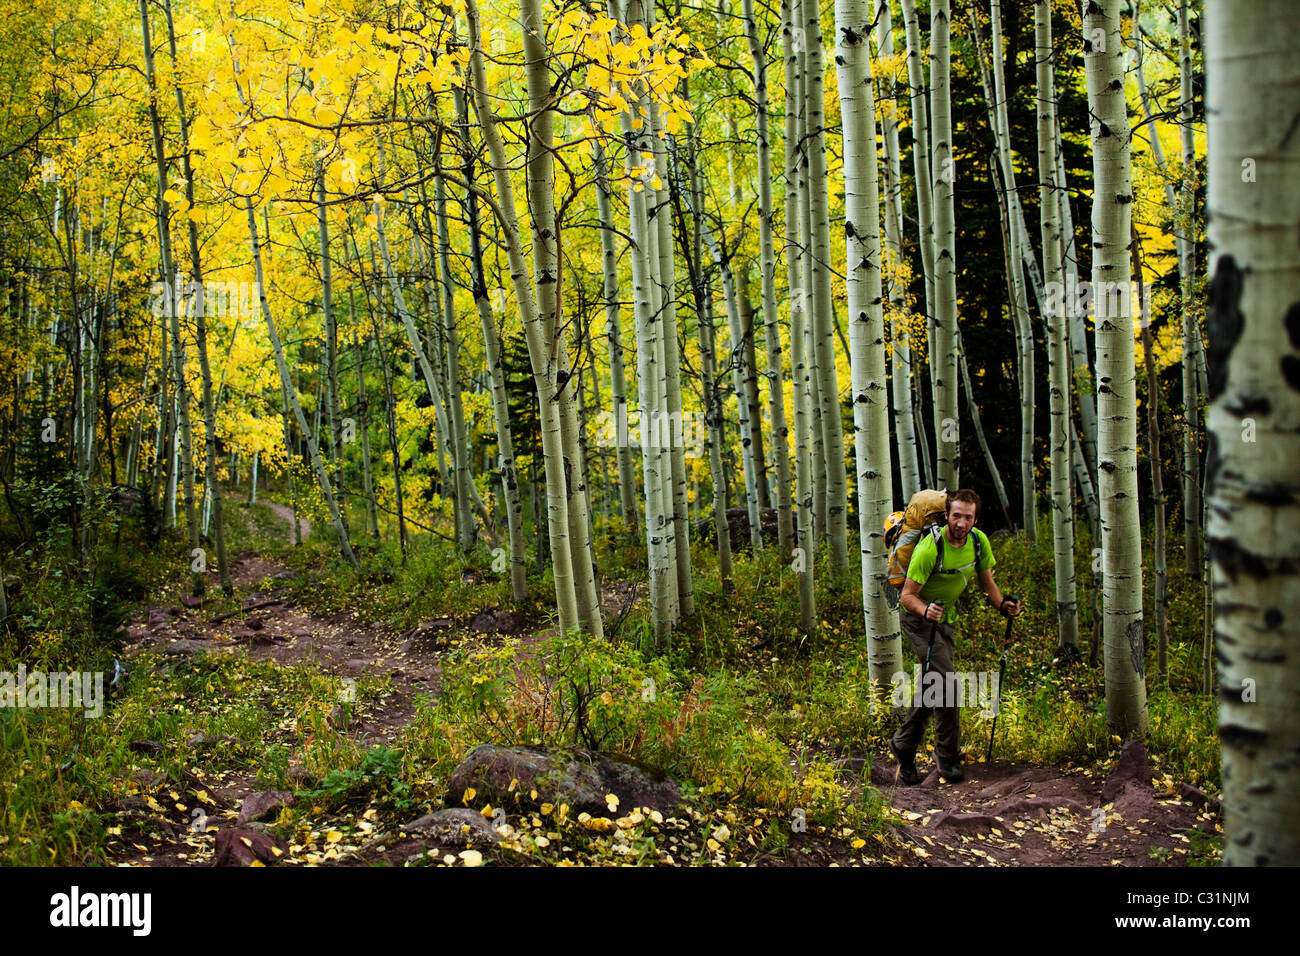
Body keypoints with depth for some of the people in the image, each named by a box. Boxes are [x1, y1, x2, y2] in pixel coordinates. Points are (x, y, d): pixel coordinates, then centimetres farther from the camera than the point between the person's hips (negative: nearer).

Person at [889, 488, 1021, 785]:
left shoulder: (978, 541, -8)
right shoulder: (930, 548, -27)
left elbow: (986, 580, 6)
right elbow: (907, 595, -24)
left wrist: (1003, 605, -12)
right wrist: (926, 611, -44)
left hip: (947, 617, 7)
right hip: (919, 617, -7)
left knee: (932, 684, 10)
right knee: (945, 681, -18)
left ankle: (903, 745, 26)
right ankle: (948, 756, -7)